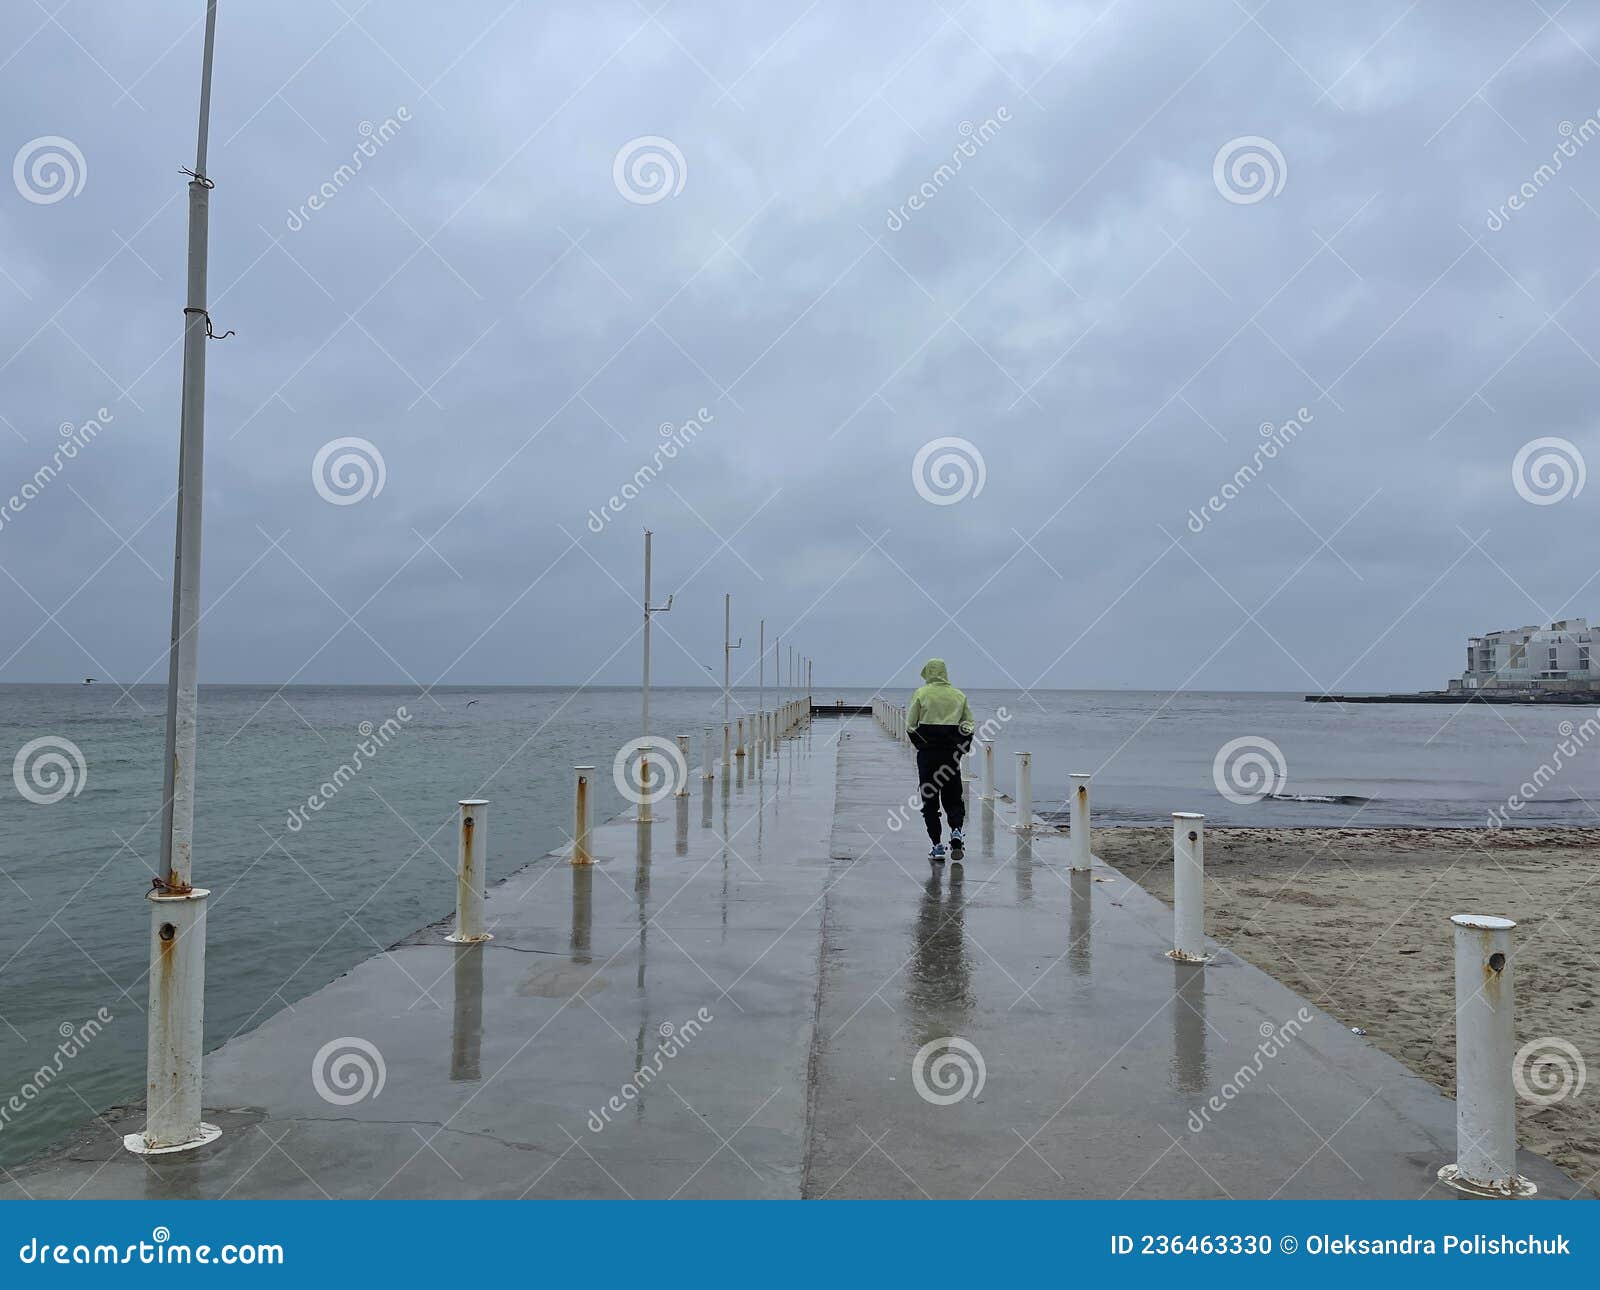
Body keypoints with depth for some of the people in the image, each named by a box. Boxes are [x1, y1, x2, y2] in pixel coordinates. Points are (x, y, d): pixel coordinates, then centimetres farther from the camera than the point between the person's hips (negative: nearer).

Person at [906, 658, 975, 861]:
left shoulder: (921, 693, -2)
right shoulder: (959, 695, 8)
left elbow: (910, 725, -5)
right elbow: (969, 725, 6)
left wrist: (920, 745, 7)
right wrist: (961, 749, 11)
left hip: (928, 752, -2)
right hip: (952, 752, 2)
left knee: (930, 799, 5)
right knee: (953, 795, 14)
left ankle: (937, 846, 1)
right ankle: (956, 829, -11)